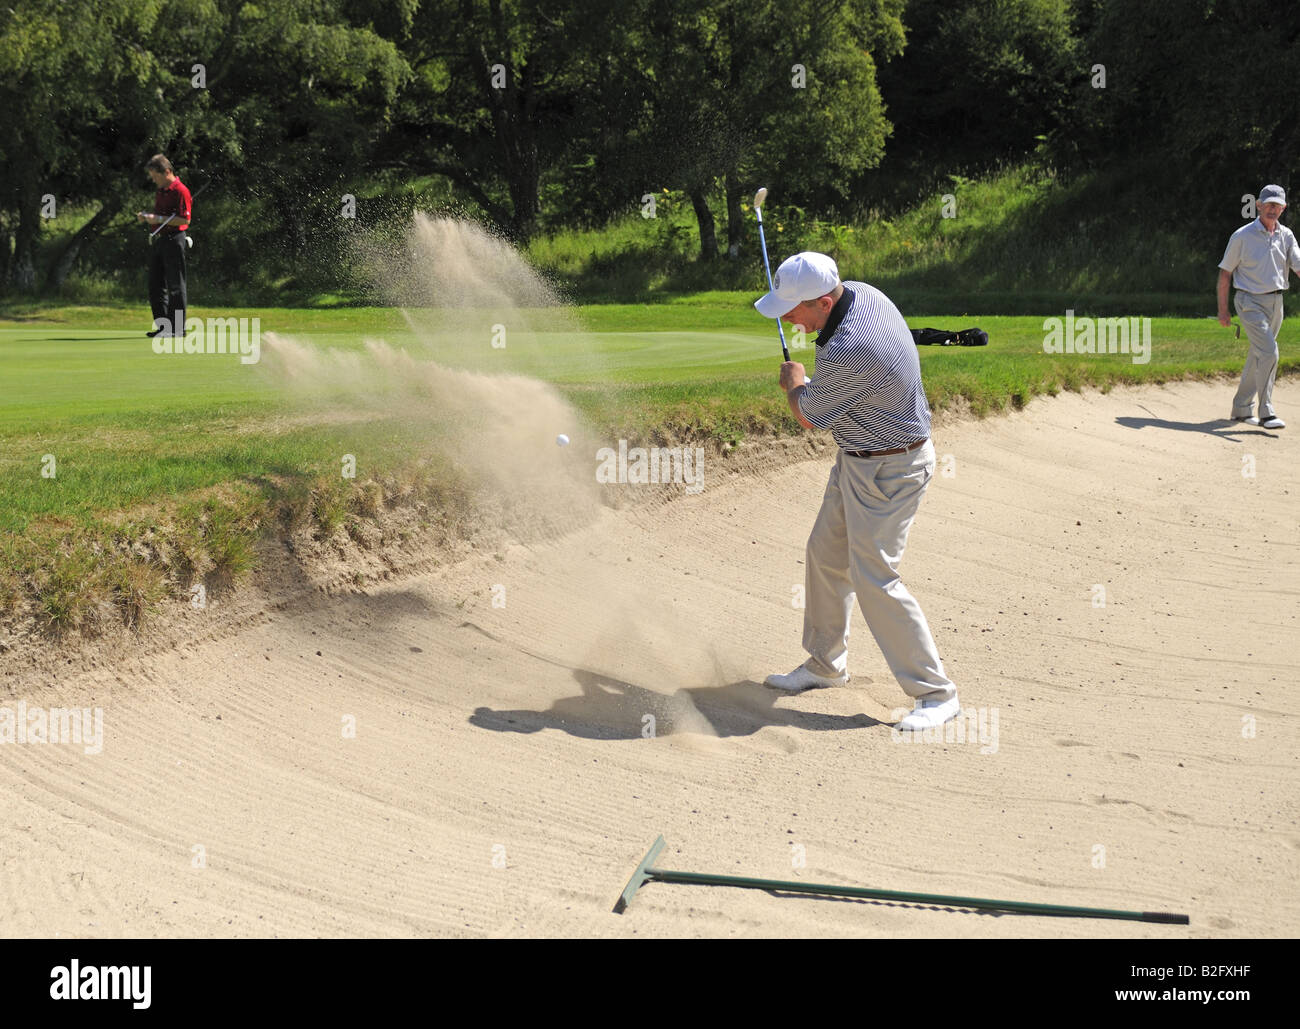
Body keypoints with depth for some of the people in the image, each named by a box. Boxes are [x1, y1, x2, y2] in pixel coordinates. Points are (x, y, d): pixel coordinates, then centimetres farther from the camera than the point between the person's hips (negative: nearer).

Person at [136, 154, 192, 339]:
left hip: (173, 240, -9)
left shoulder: (180, 191, -13)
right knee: (156, 286, 9)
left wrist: (159, 219, -18)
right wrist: (146, 217, 8)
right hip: (157, 240, 9)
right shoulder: (160, 191, 16)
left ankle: (178, 328, -1)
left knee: (175, 286, -5)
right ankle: (162, 326, 14)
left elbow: (185, 220, -19)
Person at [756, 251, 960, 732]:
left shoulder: (847, 355, -33)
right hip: (857, 458, 10)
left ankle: (935, 693, -2)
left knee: (873, 578, -10)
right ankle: (826, 664, 35)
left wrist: (793, 383, 5)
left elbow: (808, 417, -14)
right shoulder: (864, 293, -5)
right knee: (826, 555, 18)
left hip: (887, 471, -10)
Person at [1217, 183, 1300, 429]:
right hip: (1251, 302, -6)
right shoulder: (1242, 236, -8)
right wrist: (1223, 310, -4)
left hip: (1276, 303, 6)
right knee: (1268, 352, -19)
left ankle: (1241, 409, 25)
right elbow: (1225, 272, -2)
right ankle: (1266, 414, -18)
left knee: (1258, 356, 13)